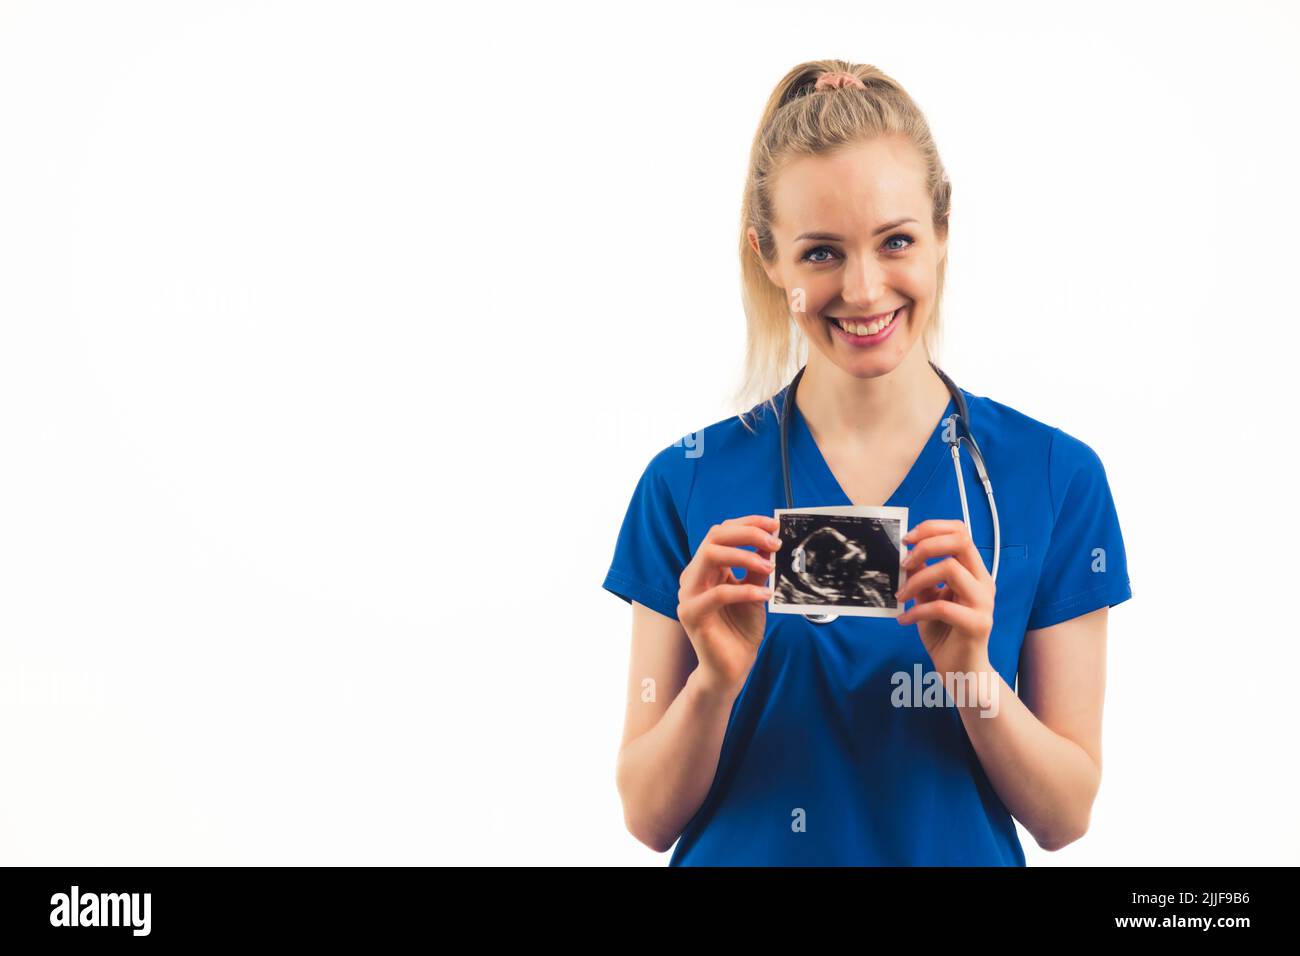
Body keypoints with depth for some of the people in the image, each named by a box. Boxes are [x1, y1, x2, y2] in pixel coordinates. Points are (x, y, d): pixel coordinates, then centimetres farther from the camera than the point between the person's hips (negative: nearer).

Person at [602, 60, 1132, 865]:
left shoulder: (1058, 477, -9)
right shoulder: (687, 483, -9)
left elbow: (1065, 816, -8)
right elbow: (649, 816, -8)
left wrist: (973, 675, -23)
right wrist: (717, 681, -24)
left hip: (965, 852, 0)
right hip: (741, 854, 0)